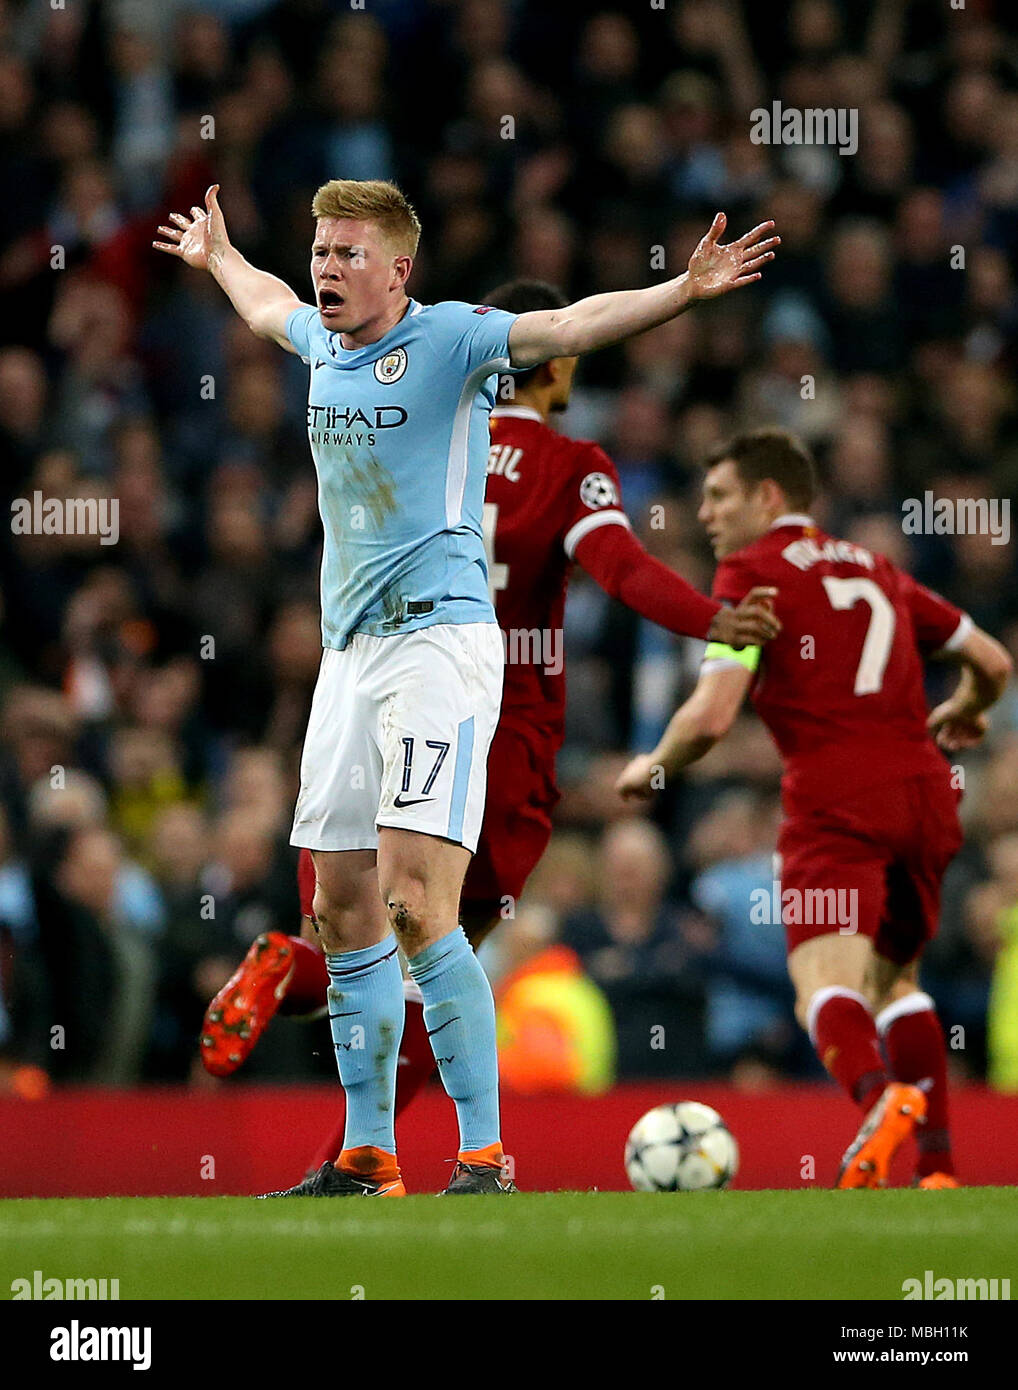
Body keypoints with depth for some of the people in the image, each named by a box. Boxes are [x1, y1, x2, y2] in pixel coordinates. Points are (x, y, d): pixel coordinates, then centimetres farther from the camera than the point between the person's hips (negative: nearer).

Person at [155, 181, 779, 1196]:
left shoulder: (451, 339, -8)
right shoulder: (324, 343, 14)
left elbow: (571, 325, -24)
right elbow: (266, 307, 39)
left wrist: (689, 290, -38)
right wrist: (214, 256, 56)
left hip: (437, 637, -8)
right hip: (349, 652, 8)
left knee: (416, 910, -18)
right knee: (344, 912, 10)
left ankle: (483, 1160, -16)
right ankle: (366, 1159, 19)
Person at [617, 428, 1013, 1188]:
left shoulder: (754, 570, 4)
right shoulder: (875, 569, 23)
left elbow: (712, 715, -7)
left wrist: (653, 766, 13)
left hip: (835, 798, -6)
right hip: (924, 791, 6)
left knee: (827, 988, -16)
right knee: (897, 979, 21)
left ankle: (883, 1097, -46)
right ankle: (938, 1165, 11)